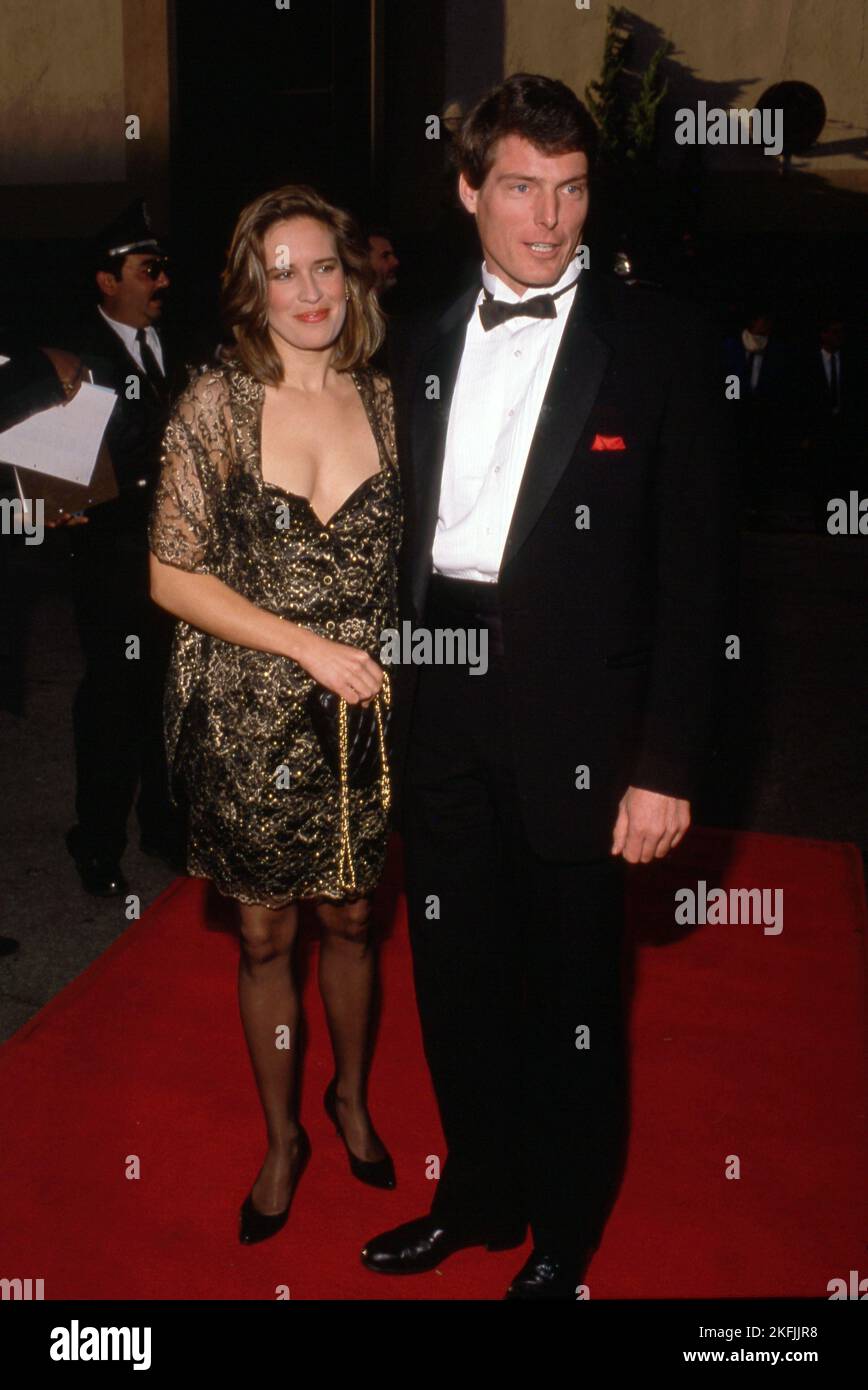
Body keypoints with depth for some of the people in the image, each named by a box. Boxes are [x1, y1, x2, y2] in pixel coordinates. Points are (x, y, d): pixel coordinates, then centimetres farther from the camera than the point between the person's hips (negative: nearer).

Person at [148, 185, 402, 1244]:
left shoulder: (384, 402, 1)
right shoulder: (214, 406, -7)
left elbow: (410, 557, 9)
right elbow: (173, 577, -9)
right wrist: (310, 645, -16)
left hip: (364, 713, 2)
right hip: (250, 720, -2)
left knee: (350, 919, 17)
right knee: (266, 935, 12)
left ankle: (352, 1099, 44)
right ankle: (281, 1139, 35)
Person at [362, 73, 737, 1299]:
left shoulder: (658, 342, -4)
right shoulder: (424, 349, 11)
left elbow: (695, 568, -8)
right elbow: (406, 540, 11)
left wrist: (667, 764, -13)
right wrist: (388, 711, 6)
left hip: (572, 708, -4)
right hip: (440, 704, 5)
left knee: (571, 989, 10)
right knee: (454, 971, 16)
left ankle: (564, 1236, 34)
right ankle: (478, 1195, 40)